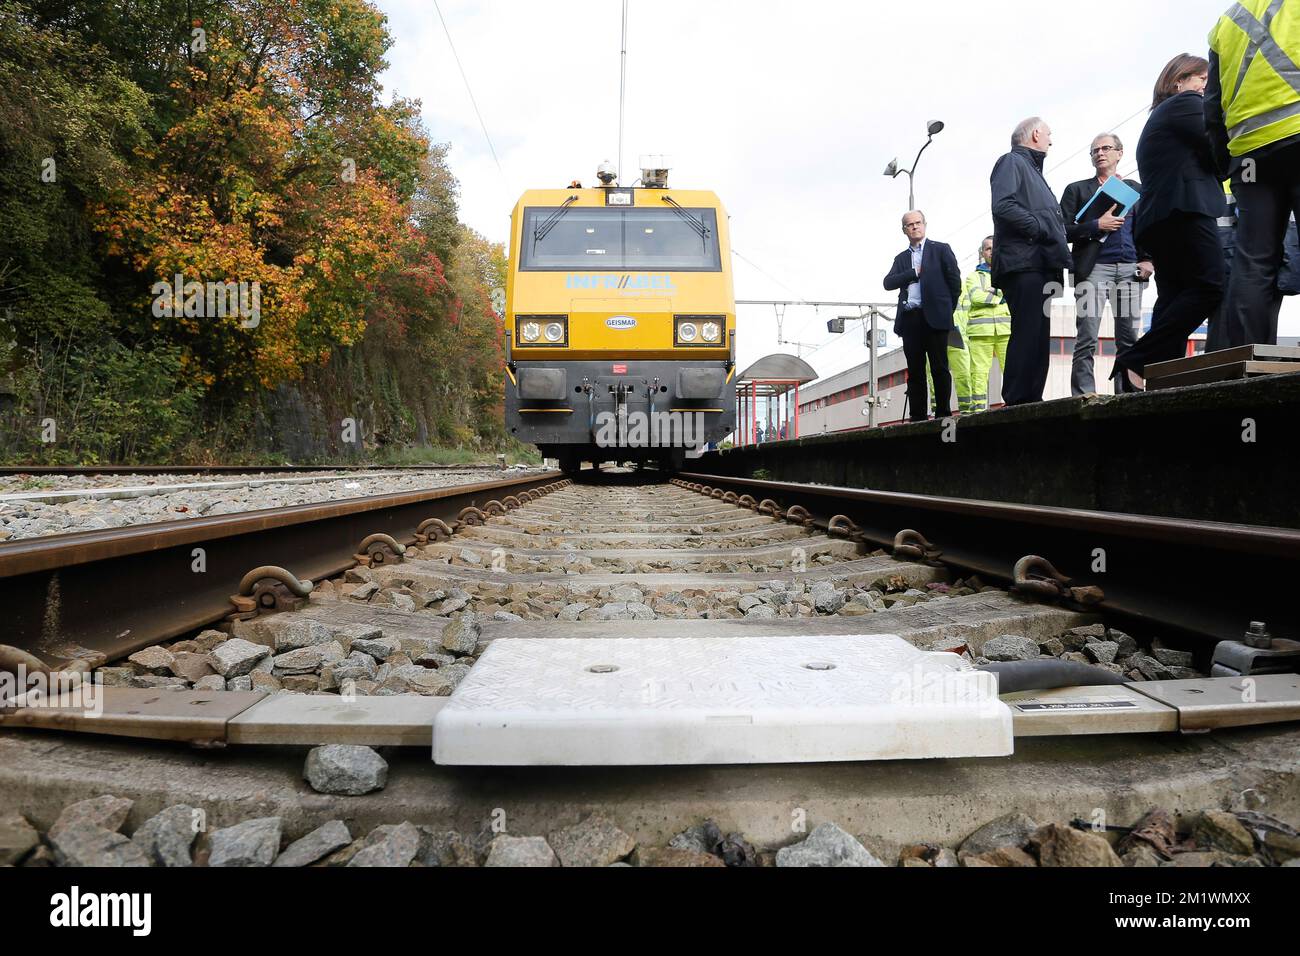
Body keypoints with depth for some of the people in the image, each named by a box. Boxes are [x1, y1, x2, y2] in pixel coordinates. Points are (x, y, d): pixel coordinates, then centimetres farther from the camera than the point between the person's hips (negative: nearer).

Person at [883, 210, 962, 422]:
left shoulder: (941, 250, 9)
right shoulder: (901, 258, 19)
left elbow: (955, 279, 5)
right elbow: (888, 283, 3)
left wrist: (948, 308, 4)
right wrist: (914, 273, -4)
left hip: (934, 317, -3)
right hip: (909, 319, 3)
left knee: (939, 368, -4)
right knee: (915, 371, 2)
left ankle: (944, 413, 1)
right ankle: (918, 417, 4)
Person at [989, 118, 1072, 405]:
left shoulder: (1033, 170, 31)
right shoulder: (1012, 162, 2)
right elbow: (1003, 206, -16)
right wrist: (1043, 228, -13)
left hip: (1042, 264, 10)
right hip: (1023, 263, -10)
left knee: (1039, 336, 7)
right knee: (1028, 335, -16)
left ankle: (1032, 399, 10)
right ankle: (1017, 402, -18)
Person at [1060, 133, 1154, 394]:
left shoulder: (1136, 189, 21)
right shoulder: (1077, 189, 13)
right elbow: (1063, 231, 3)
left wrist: (1148, 259, 5)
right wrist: (1097, 225, -11)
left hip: (1130, 269, 3)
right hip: (1093, 268, -3)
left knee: (1129, 340, 0)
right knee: (1086, 341, -12)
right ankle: (1083, 397, -13)